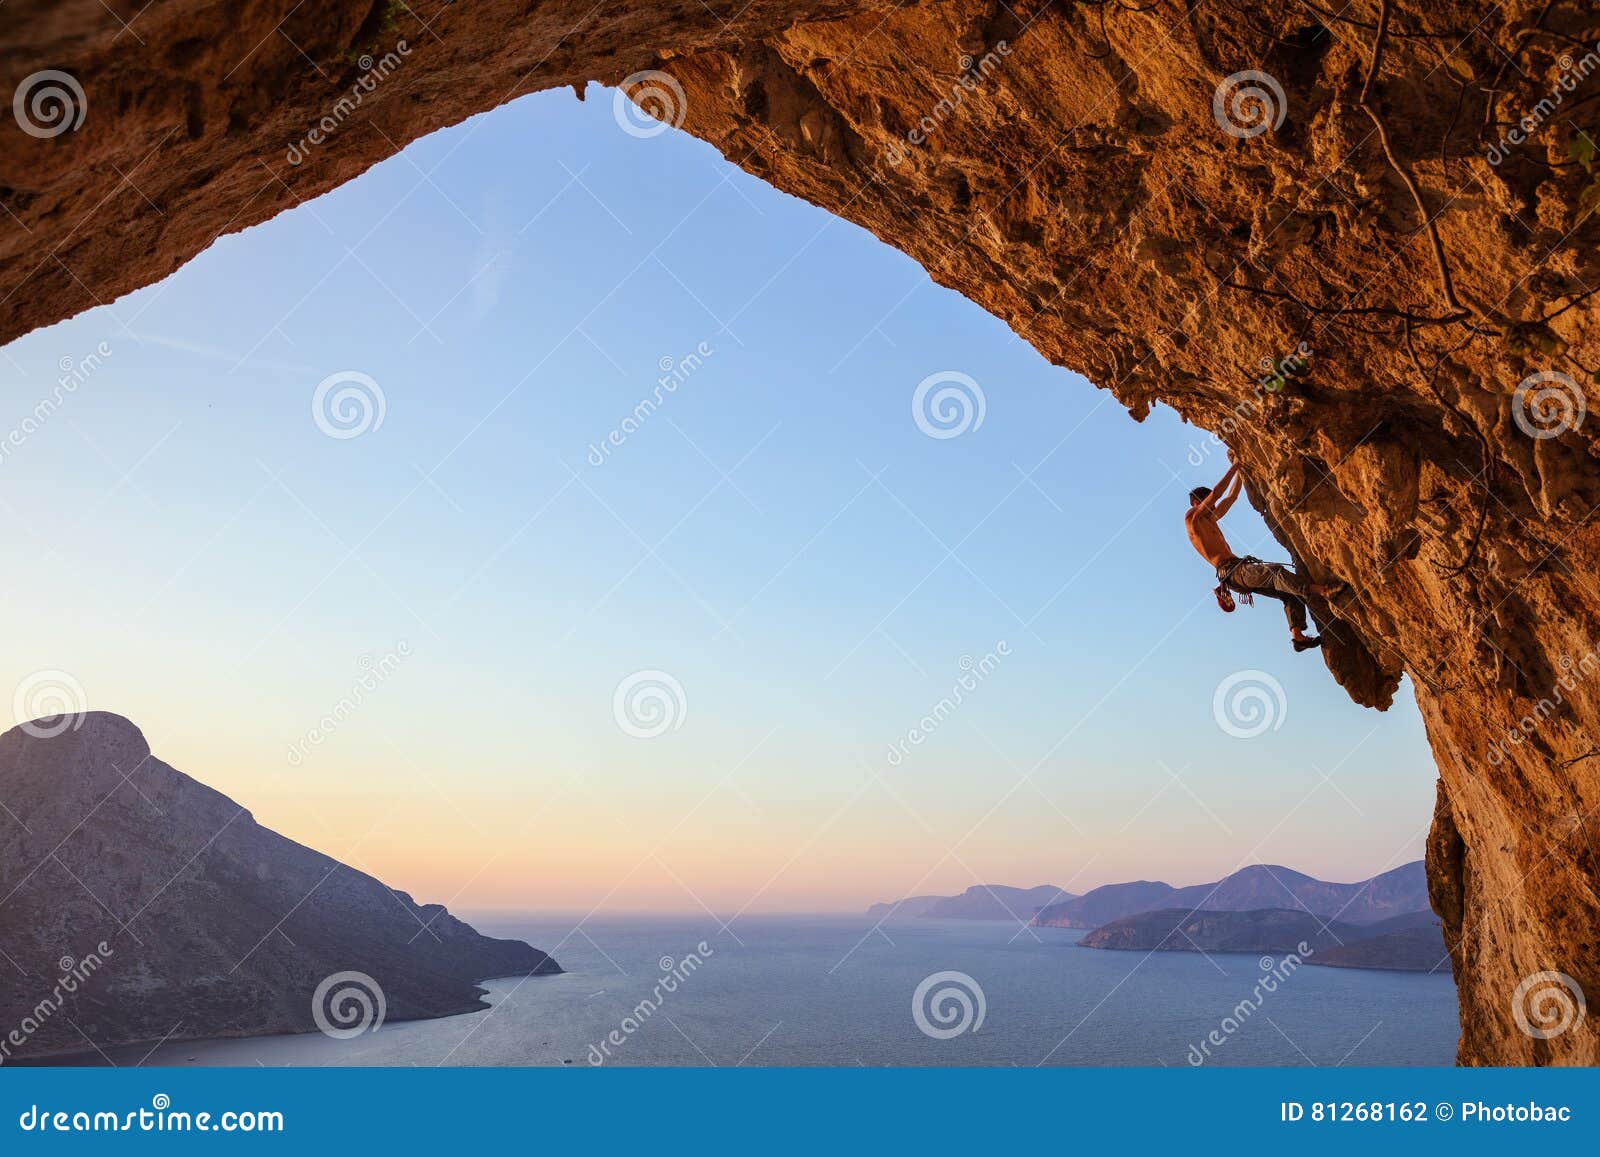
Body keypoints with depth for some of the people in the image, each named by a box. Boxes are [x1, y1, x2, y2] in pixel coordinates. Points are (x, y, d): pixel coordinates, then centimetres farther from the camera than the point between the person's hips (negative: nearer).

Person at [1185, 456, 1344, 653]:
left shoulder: (1209, 519, 29)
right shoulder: (1191, 517, 4)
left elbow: (1231, 496, 35)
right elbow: (1216, 493, -6)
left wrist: (1240, 469, 29)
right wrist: (1234, 466, 1)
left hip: (1240, 571, 10)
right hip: (1230, 571, -10)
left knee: (1291, 593, -1)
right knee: (1275, 571, -31)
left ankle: (1297, 636, -13)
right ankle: (1325, 591, -45)